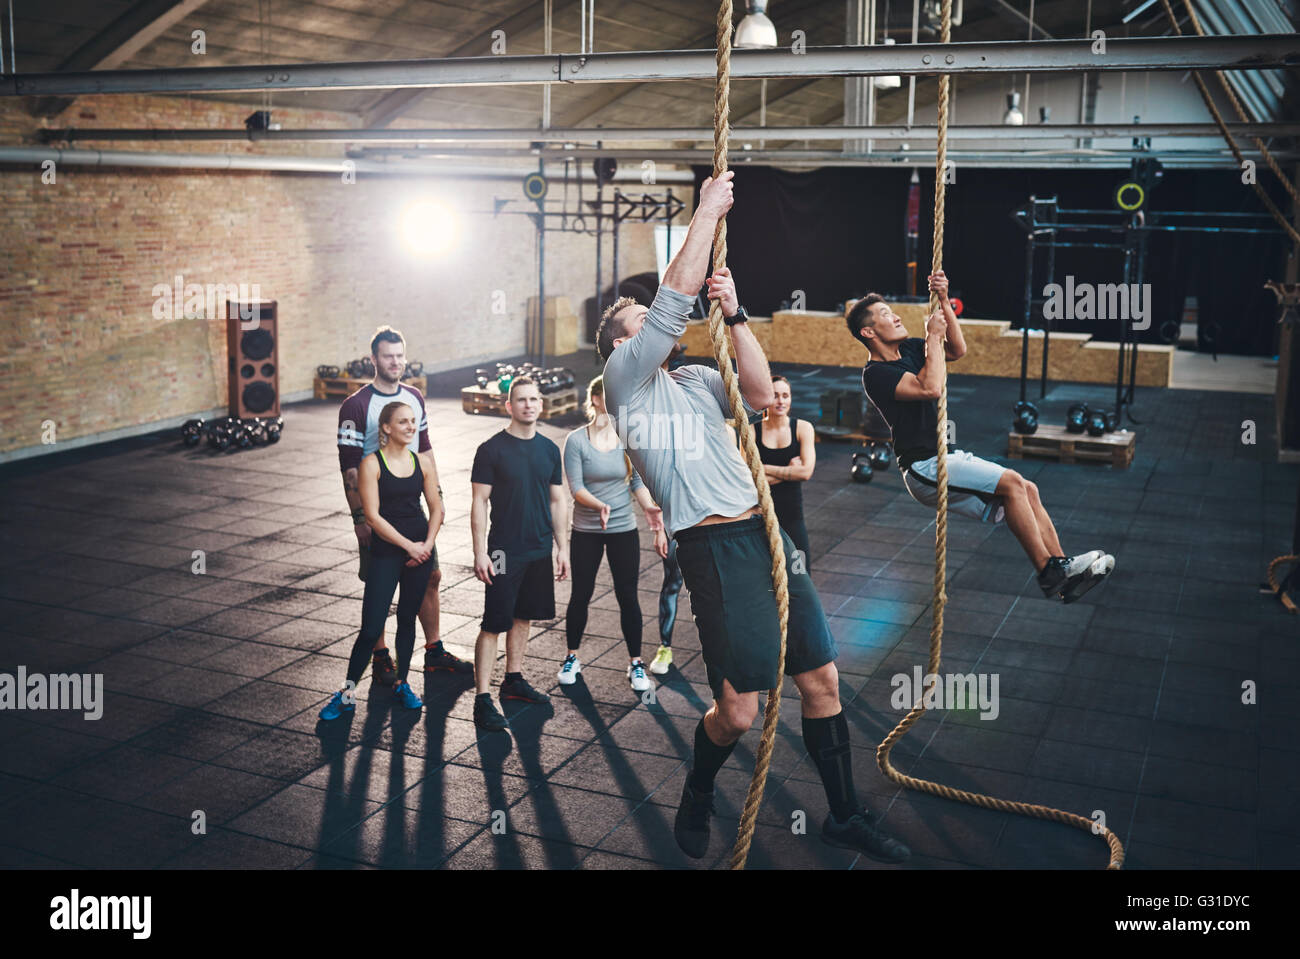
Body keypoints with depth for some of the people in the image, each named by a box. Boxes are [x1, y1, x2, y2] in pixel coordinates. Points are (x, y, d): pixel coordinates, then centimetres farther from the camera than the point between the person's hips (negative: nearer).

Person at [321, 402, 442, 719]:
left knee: (408, 619, 13)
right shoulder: (371, 464, -8)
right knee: (371, 628, -5)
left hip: (421, 548, 4)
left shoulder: (423, 462, 6)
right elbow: (373, 516, -12)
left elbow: (436, 508, 9)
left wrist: (427, 544, -5)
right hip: (385, 552, -4)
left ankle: (401, 684, 28)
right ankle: (347, 694, 6)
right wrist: (408, 546, -13)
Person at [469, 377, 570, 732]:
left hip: (540, 550, 6)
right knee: (493, 624, -5)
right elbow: (479, 504, -8)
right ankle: (482, 699, -2)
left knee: (523, 617, 15)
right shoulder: (491, 449, -8)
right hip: (504, 552, -5)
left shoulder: (550, 450, 8)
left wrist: (562, 547, 11)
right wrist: (480, 552, -13)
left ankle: (514, 680, 30)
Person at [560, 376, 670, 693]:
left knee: (628, 596, 3)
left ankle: (635, 663, 17)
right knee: (581, 595, 8)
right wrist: (600, 506, -30)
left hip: (624, 529, 2)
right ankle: (572, 658, 27)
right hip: (586, 531, -1)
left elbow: (638, 483, 5)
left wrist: (653, 513, -4)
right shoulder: (576, 440, -9)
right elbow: (575, 487, -13)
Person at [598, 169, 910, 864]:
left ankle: (844, 815, 26)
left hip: (766, 534, 7)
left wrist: (733, 314, 3)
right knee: (738, 710, -7)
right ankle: (697, 796, 25)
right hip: (714, 547, -7)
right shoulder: (626, 376, 1)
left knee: (822, 680, 10)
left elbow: (760, 394, 7)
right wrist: (706, 214, -2)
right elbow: (675, 298, -9)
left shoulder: (694, 381, 22)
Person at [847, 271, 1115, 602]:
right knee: (1011, 483, -21)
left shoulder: (908, 349, 14)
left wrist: (944, 303, 2)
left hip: (949, 457, 9)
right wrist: (933, 336, -14)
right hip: (924, 468, -9)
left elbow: (958, 350, 12)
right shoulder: (876, 373, -13)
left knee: (1028, 490, -3)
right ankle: (1048, 572, -15)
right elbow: (931, 388, -25)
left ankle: (1062, 568, -3)